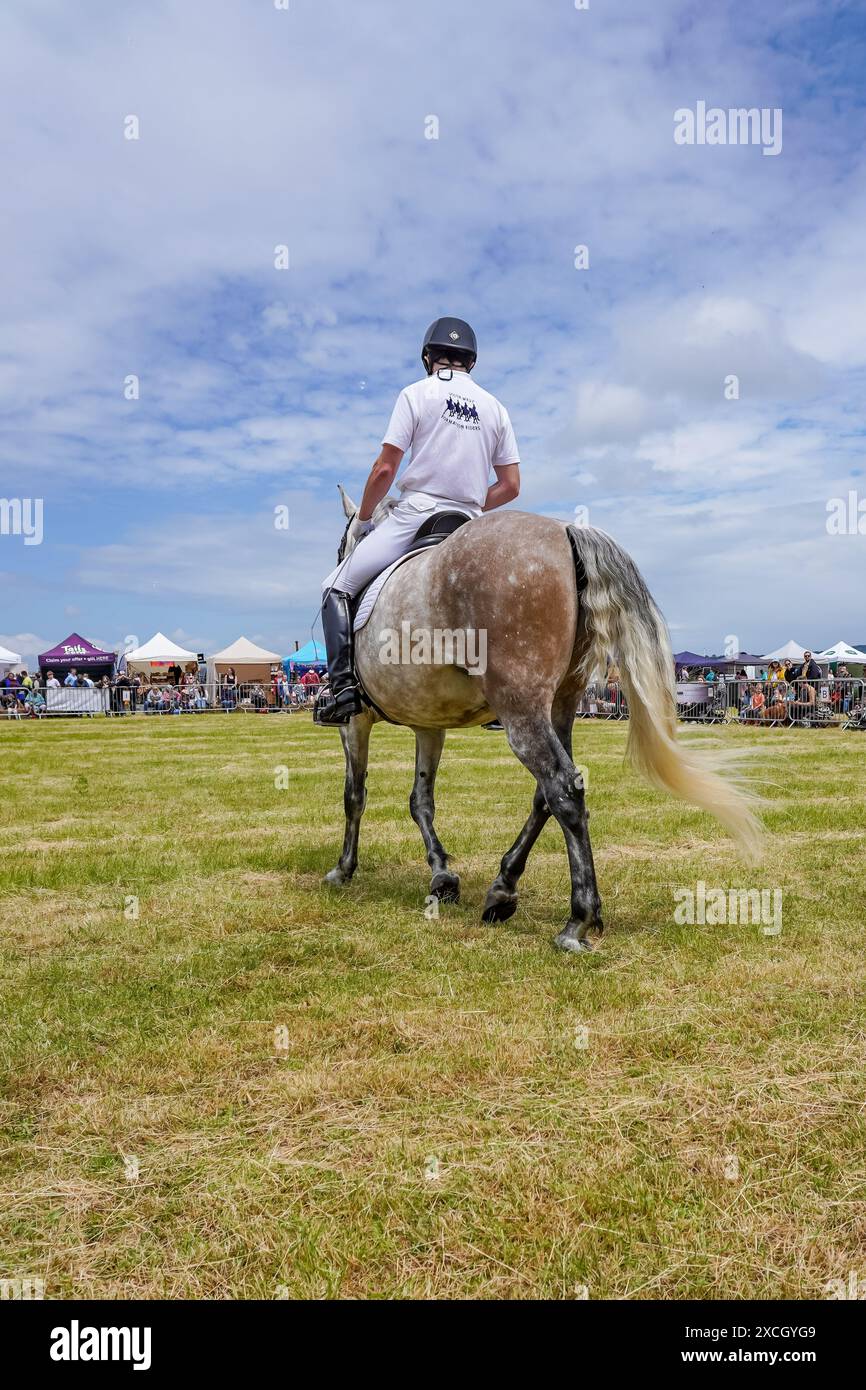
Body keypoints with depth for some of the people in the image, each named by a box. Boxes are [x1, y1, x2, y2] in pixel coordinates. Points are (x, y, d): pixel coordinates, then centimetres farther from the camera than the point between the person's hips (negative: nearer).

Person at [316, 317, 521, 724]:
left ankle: (344, 683, -15)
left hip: (416, 511, -5)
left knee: (337, 587, 1)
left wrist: (362, 517, 11)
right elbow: (510, 485, 11)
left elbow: (384, 469, -3)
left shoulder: (417, 393, 3)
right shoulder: (496, 407, 15)